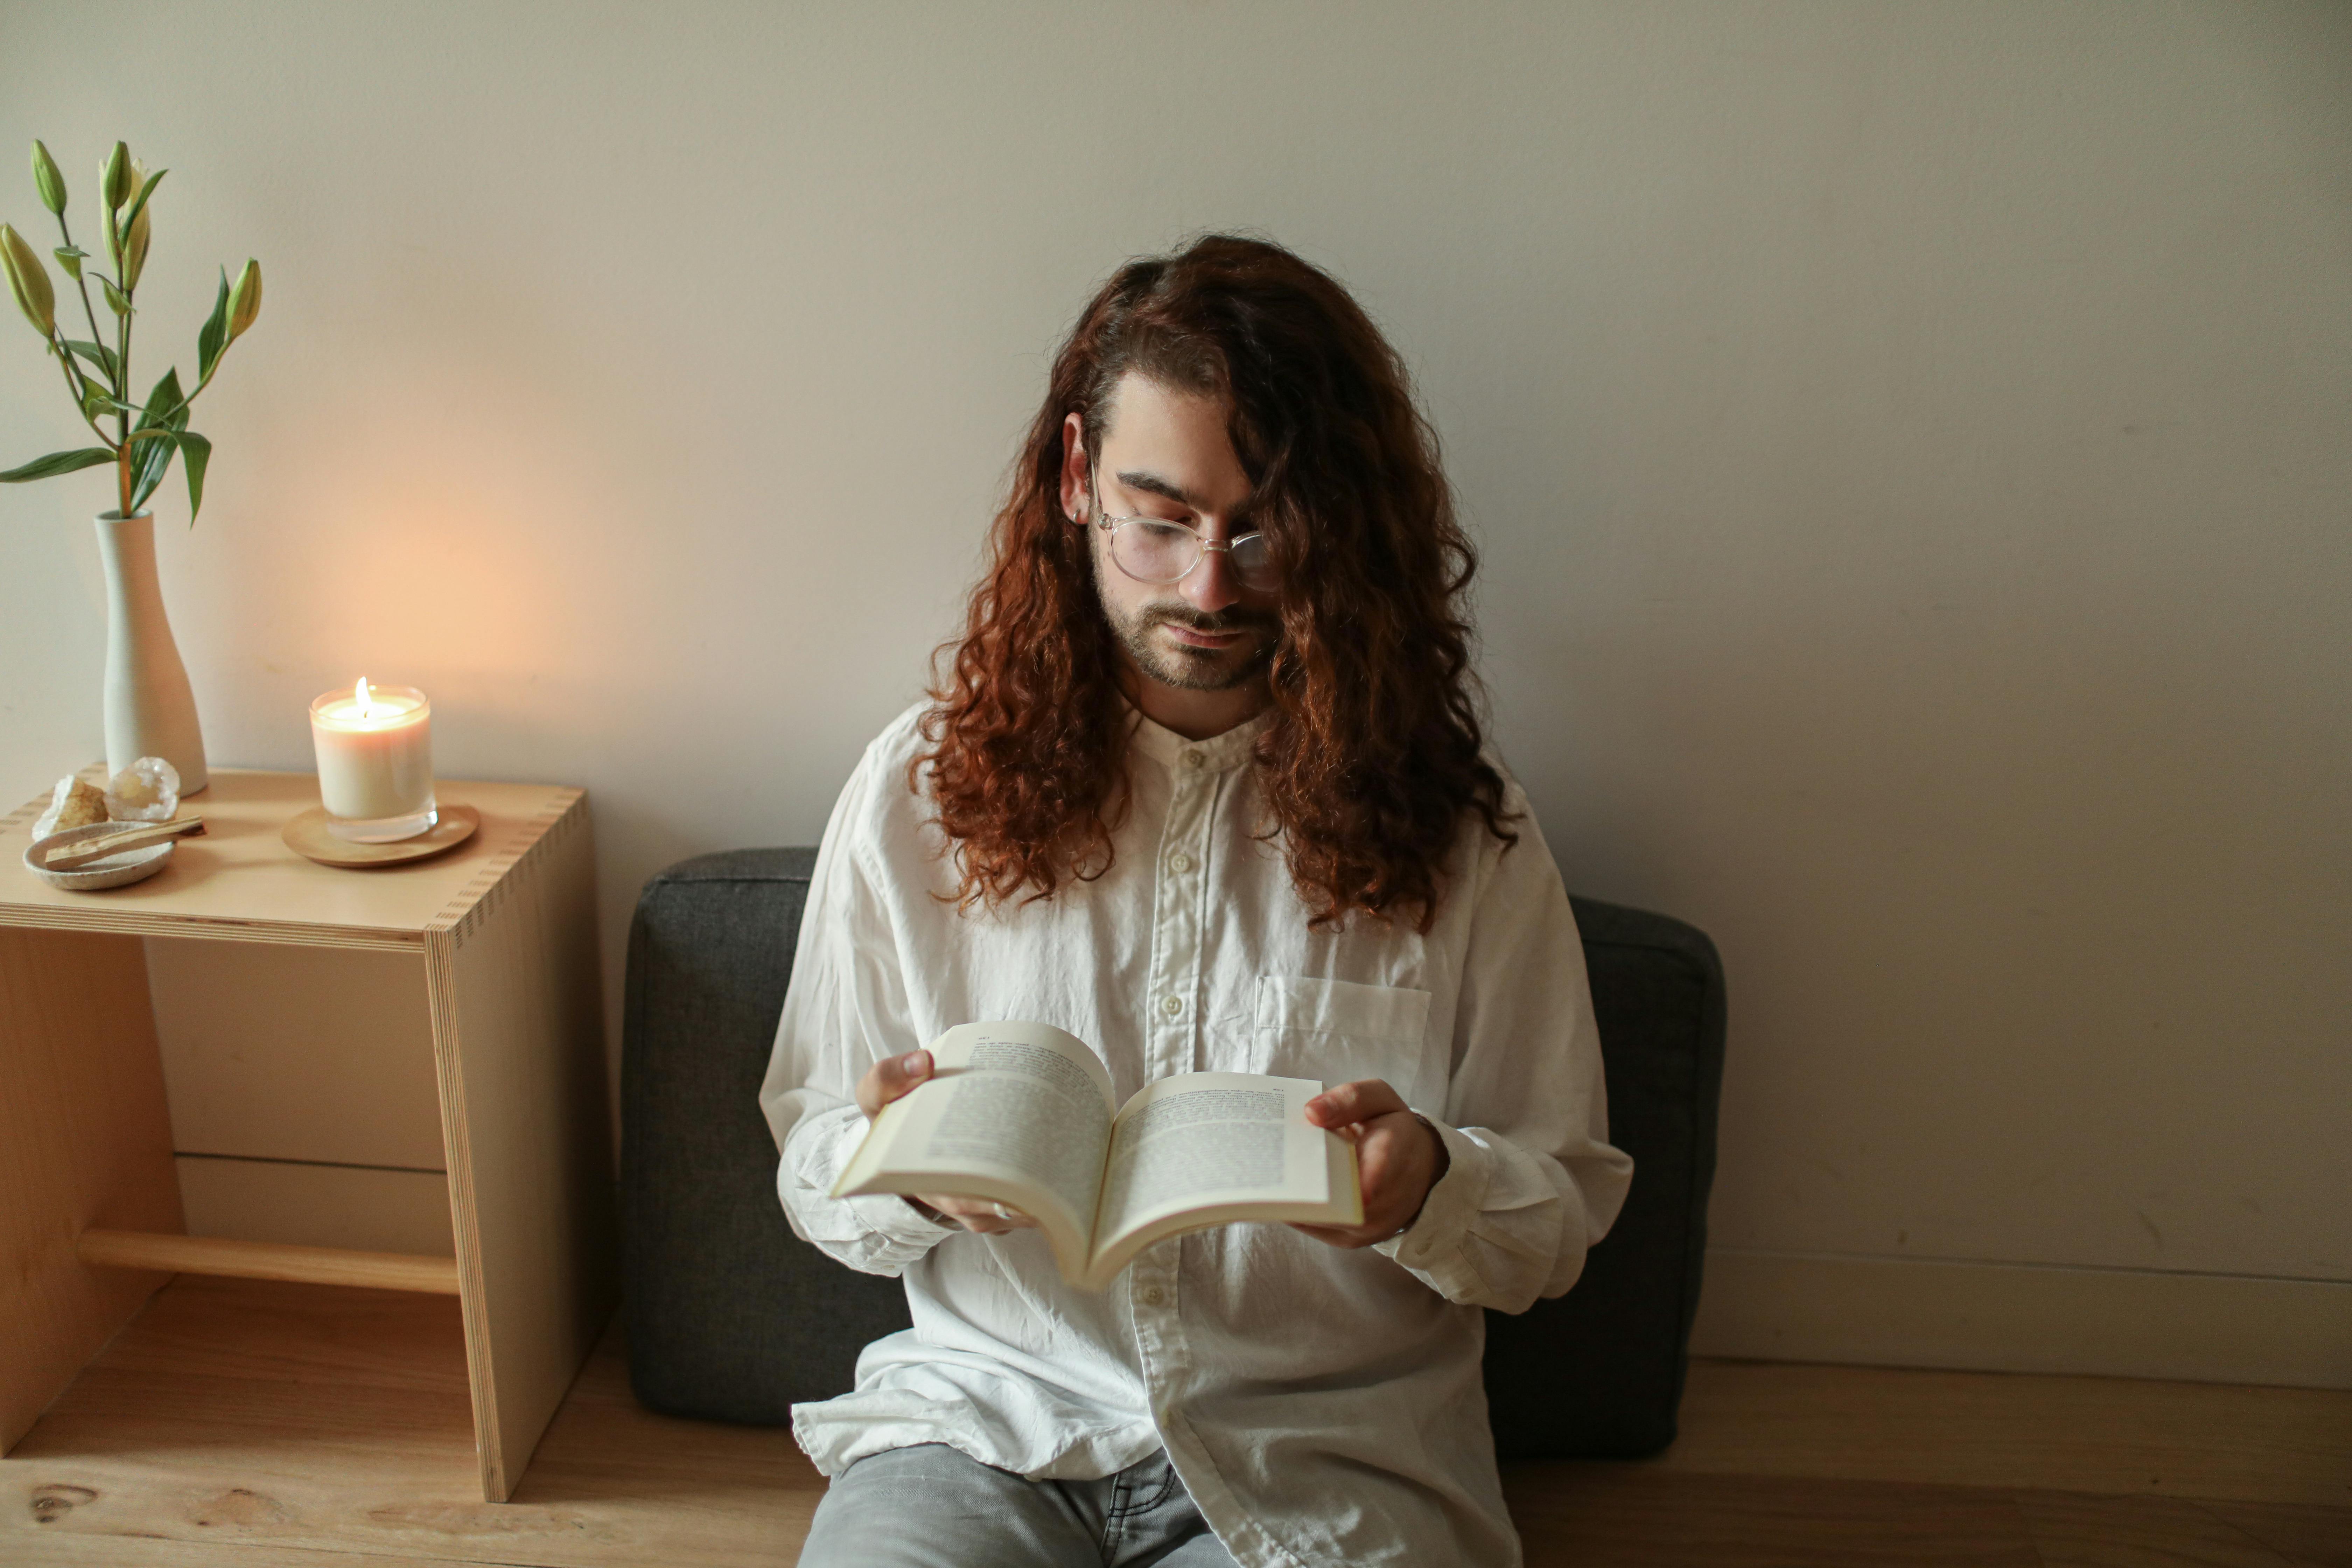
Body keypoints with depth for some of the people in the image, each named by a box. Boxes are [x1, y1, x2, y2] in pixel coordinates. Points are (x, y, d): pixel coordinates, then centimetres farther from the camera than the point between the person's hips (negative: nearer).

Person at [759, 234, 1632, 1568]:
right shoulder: (924, 786, -3)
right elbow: (815, 1170, 4)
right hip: (988, 1410, -1)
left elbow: (1564, 1216, 1)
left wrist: (1431, 1186, -21)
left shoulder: (1457, 824, -5)